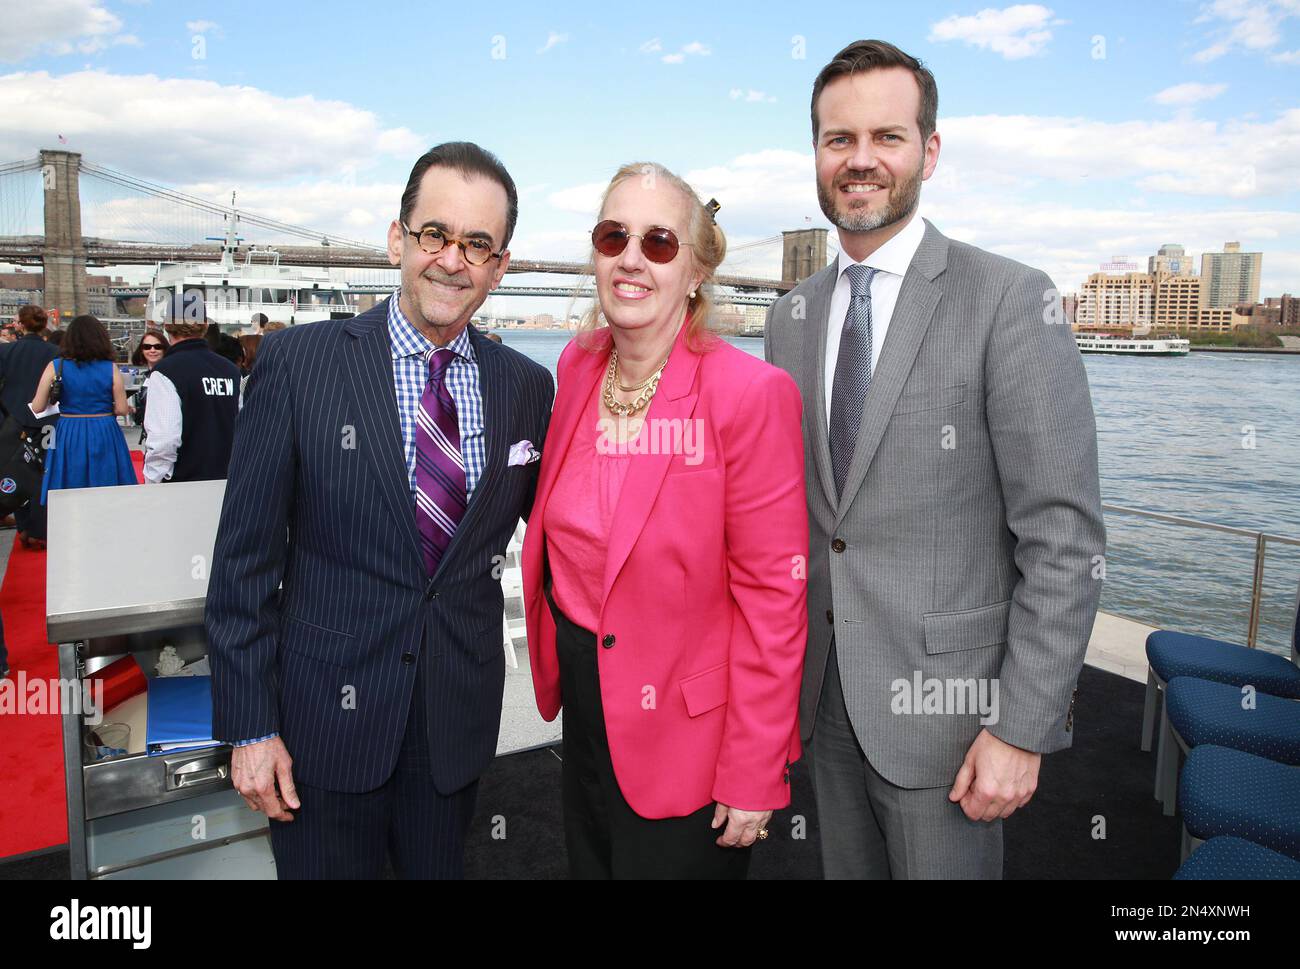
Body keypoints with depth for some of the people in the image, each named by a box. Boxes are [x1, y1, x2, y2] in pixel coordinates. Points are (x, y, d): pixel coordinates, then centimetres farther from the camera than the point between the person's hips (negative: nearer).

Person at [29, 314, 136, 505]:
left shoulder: (56, 366, -3)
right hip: (105, 435, -1)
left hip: (68, 436, 1)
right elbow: (122, 410, -6)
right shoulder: (111, 368, -5)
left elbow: (36, 408, -3)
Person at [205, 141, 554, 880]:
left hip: (460, 717, 3)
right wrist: (249, 725, -7)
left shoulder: (528, 385, -1)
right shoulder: (298, 362, -10)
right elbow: (246, 555, -7)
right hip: (325, 718, -2)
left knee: (439, 867, 19)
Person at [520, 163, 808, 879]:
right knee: (588, 864, 24)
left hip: (687, 736, -6)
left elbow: (773, 593, -18)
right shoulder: (577, 368, -1)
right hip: (585, 711, 6)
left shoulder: (753, 394, -20)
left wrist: (753, 778, -16)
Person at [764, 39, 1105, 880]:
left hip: (945, 704, -5)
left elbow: (1065, 539, -14)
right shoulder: (794, 318, 6)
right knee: (848, 869, 20)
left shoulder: (1010, 301, -12)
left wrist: (1023, 729, -16)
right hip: (827, 698, 5)